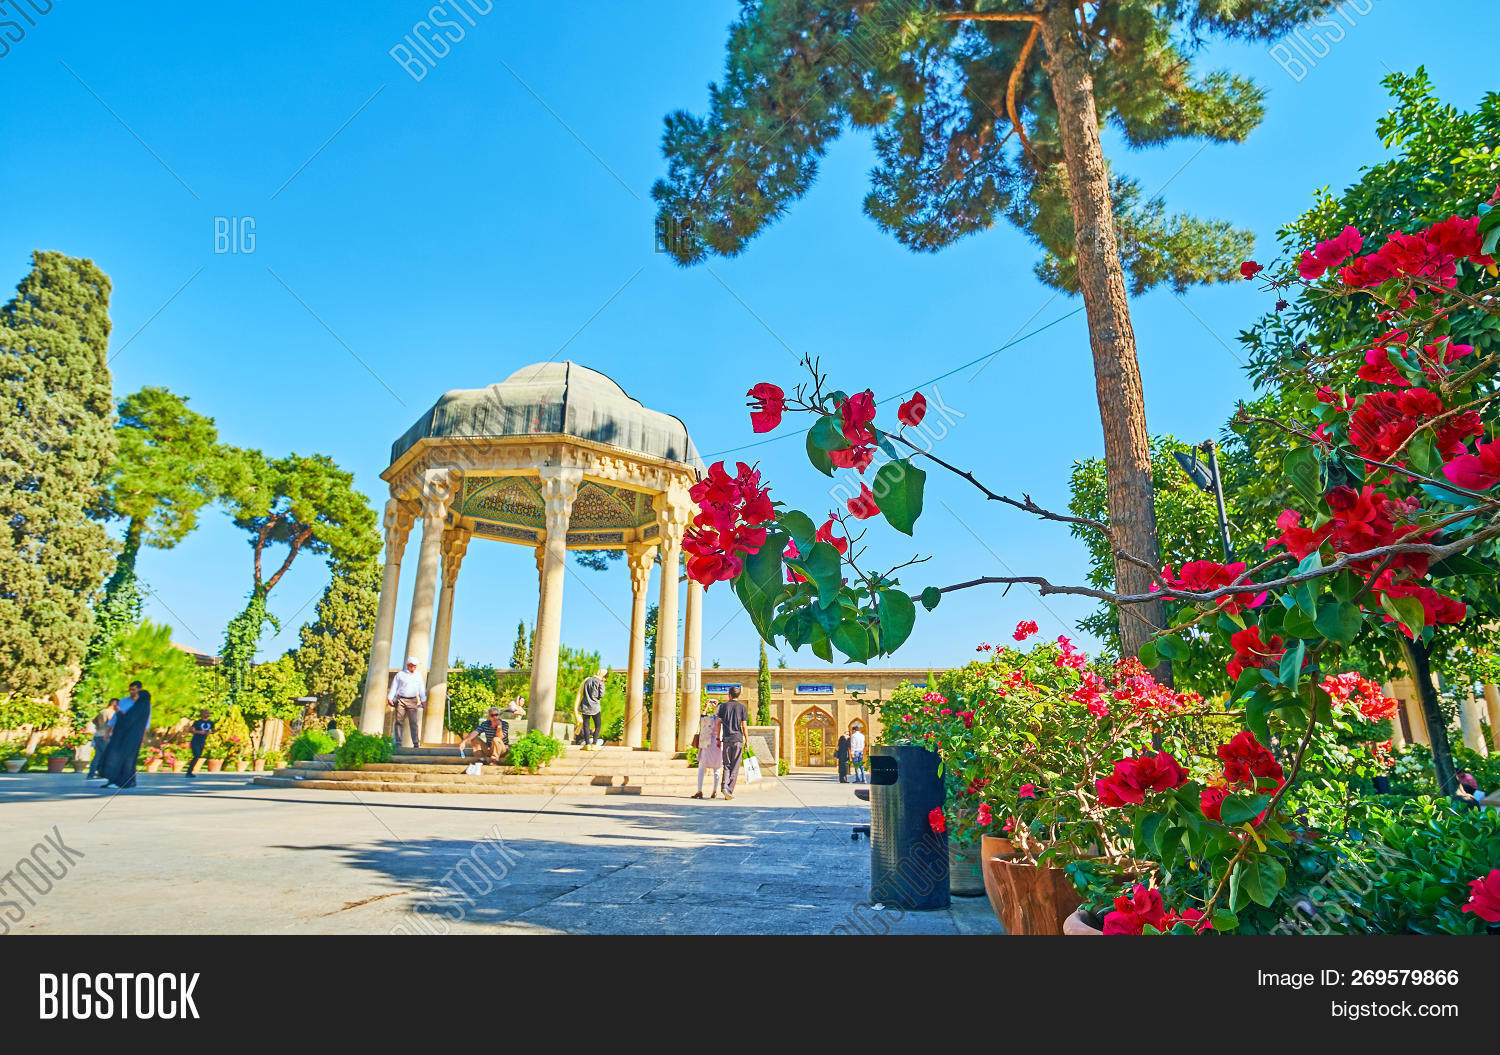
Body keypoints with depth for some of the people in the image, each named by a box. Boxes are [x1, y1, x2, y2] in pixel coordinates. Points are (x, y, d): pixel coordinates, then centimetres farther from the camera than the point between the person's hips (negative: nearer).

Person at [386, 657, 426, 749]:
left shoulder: (418, 676, 17)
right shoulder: (400, 674, 8)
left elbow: (422, 689, 21)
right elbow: (394, 687, 5)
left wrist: (423, 700, 17)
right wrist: (390, 698, -3)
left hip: (413, 701, 1)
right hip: (401, 700, -1)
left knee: (414, 722, -5)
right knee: (399, 721, -4)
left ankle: (416, 743, -7)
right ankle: (398, 743, 0)